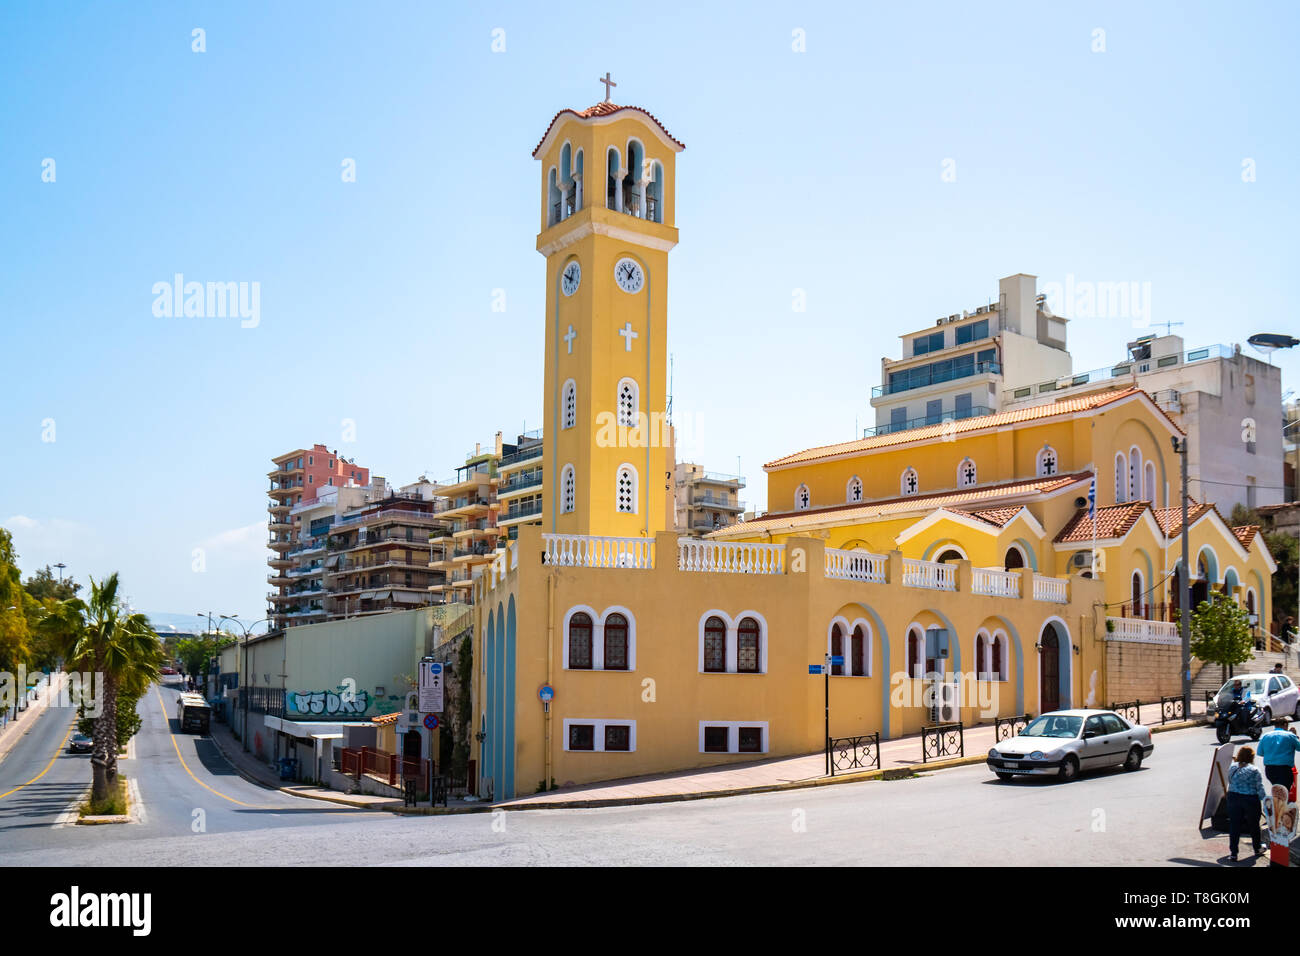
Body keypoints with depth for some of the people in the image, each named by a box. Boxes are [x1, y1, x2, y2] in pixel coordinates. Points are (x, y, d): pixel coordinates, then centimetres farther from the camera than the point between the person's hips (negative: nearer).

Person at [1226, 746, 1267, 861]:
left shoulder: (1232, 768, 1)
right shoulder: (1253, 770, -13)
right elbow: (1260, 789, -11)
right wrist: (1265, 803, -3)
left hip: (1233, 798, 3)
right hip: (1250, 800, -3)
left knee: (1234, 826, 6)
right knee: (1254, 825, 17)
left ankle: (1233, 853, 4)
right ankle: (1257, 848, 36)